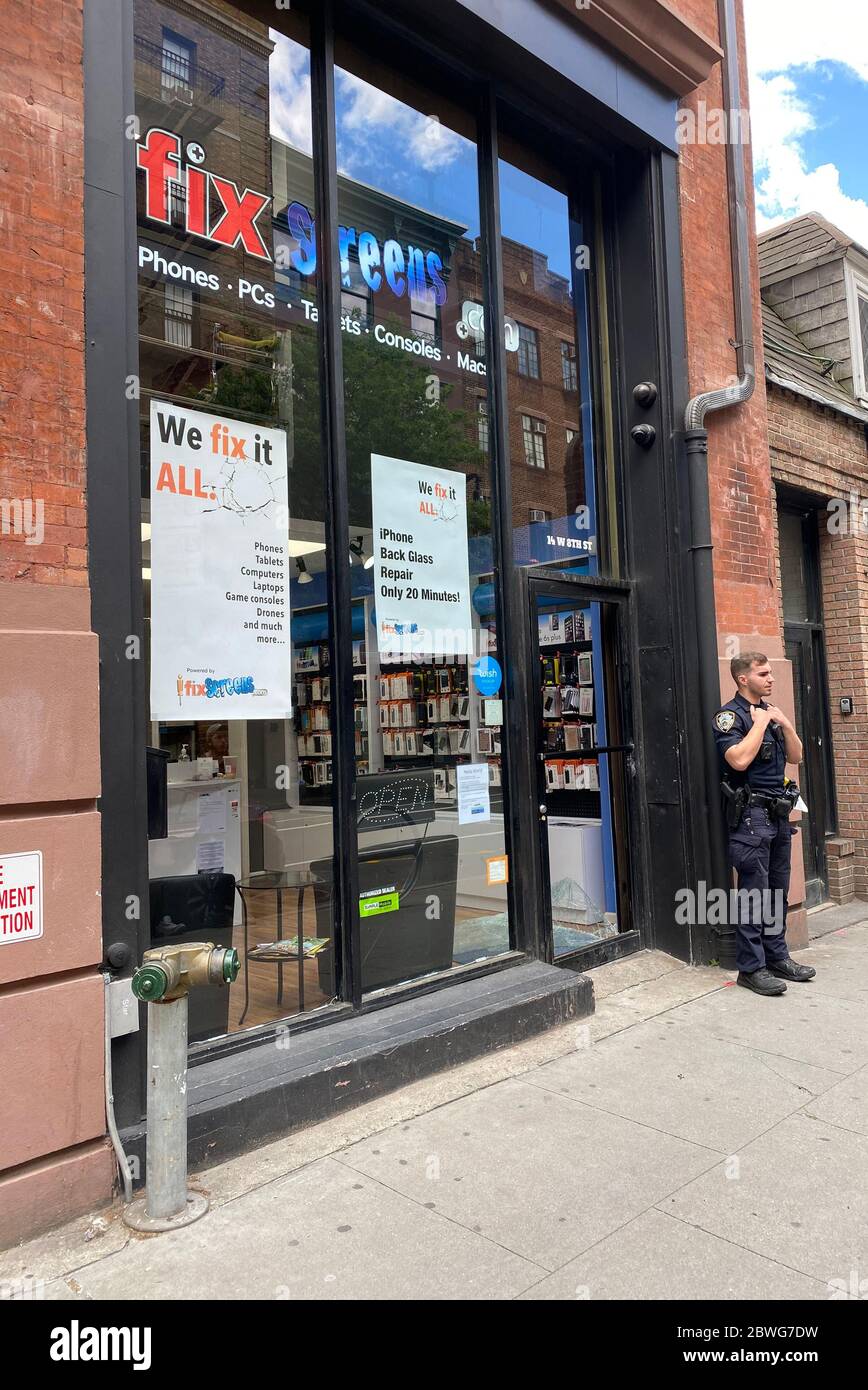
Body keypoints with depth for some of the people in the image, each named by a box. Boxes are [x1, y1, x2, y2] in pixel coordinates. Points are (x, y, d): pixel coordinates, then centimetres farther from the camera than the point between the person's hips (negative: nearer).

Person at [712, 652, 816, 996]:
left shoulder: (770, 711, 16)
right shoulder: (730, 716, -9)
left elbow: (796, 756, 15)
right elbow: (739, 759, -24)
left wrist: (784, 723, 0)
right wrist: (759, 723, -14)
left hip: (779, 813, 8)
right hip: (751, 815, -8)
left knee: (778, 890, 13)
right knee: (753, 894, -4)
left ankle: (777, 957, 24)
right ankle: (751, 968, 3)